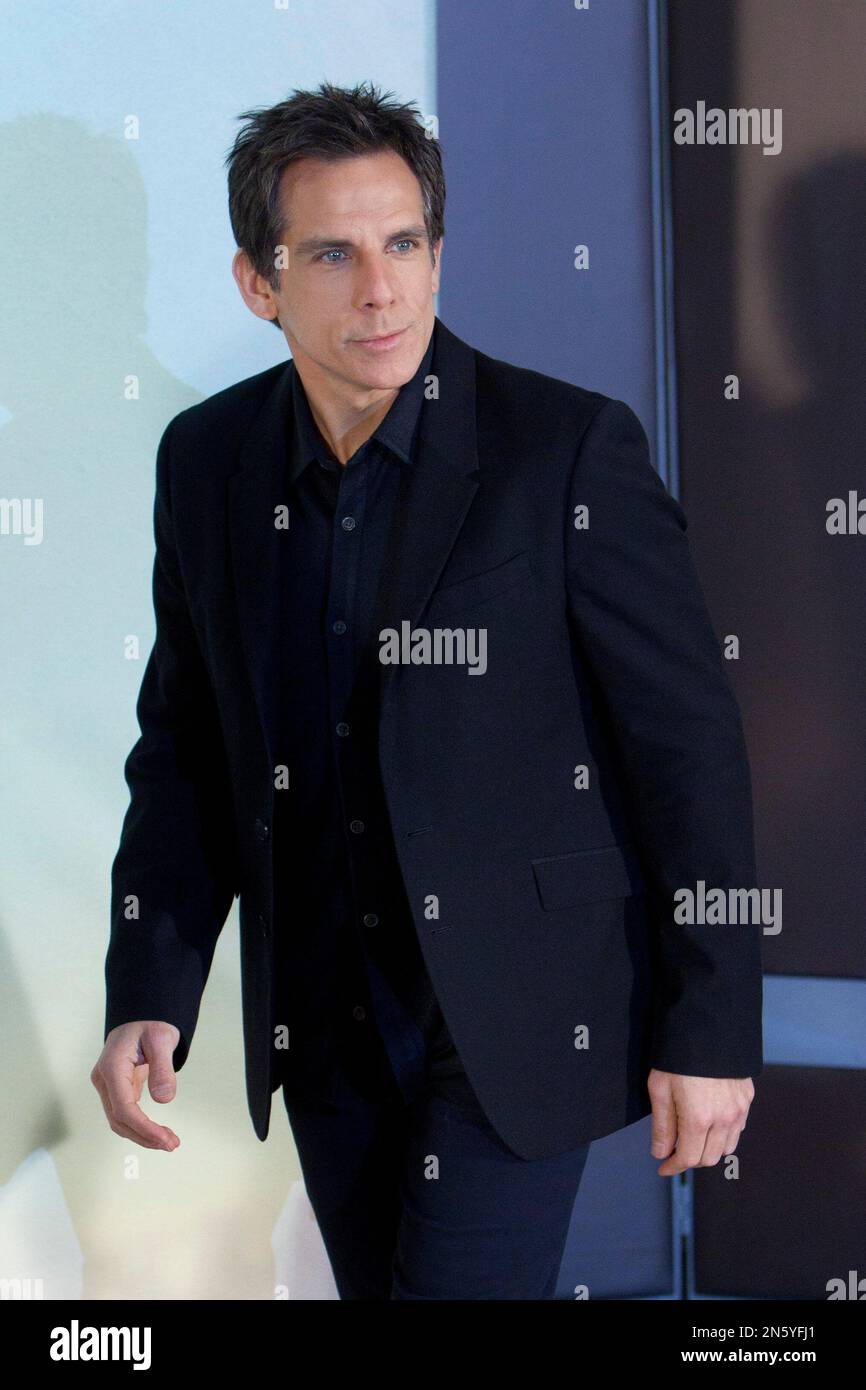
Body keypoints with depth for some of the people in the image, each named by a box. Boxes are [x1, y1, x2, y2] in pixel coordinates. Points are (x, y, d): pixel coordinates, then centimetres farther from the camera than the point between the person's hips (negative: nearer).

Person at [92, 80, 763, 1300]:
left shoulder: (568, 446, -14)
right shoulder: (206, 461, 0)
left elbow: (690, 736, -11)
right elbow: (184, 743, 7)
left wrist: (712, 1027, -11)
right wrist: (147, 997, -1)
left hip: (513, 1014, -5)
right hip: (321, 1020, 5)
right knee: (376, 1281, 17)